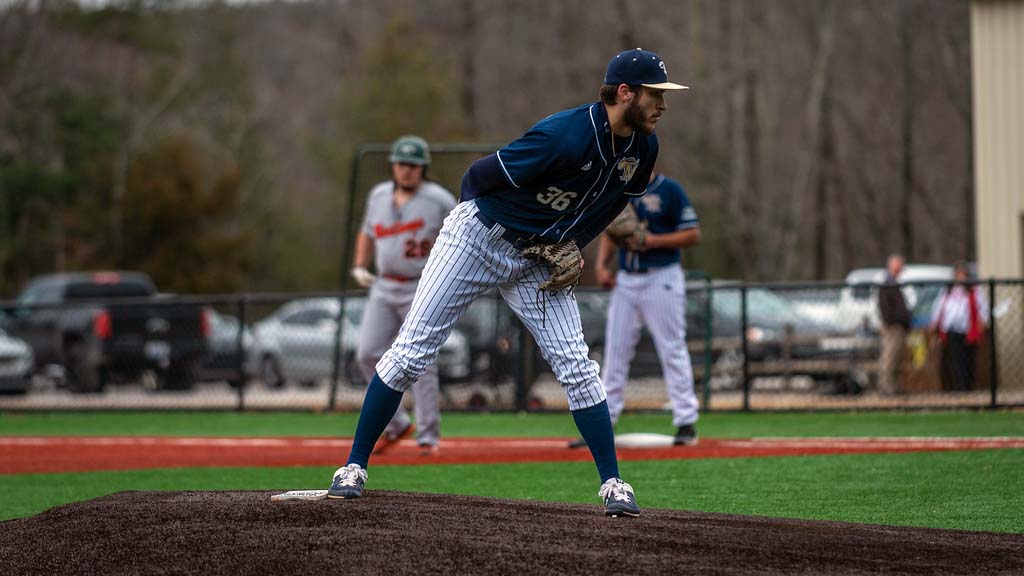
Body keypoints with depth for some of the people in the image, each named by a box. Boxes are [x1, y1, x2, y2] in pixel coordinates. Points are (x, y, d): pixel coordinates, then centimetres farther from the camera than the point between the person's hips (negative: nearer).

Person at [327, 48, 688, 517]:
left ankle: (613, 484, -1)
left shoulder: (643, 148, -5)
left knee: (575, 365, -6)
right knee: (411, 352, -6)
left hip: (541, 260, 6)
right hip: (479, 237, -6)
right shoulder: (565, 136, -29)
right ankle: (355, 466, 4)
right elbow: (478, 178, -21)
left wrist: (571, 246, -1)